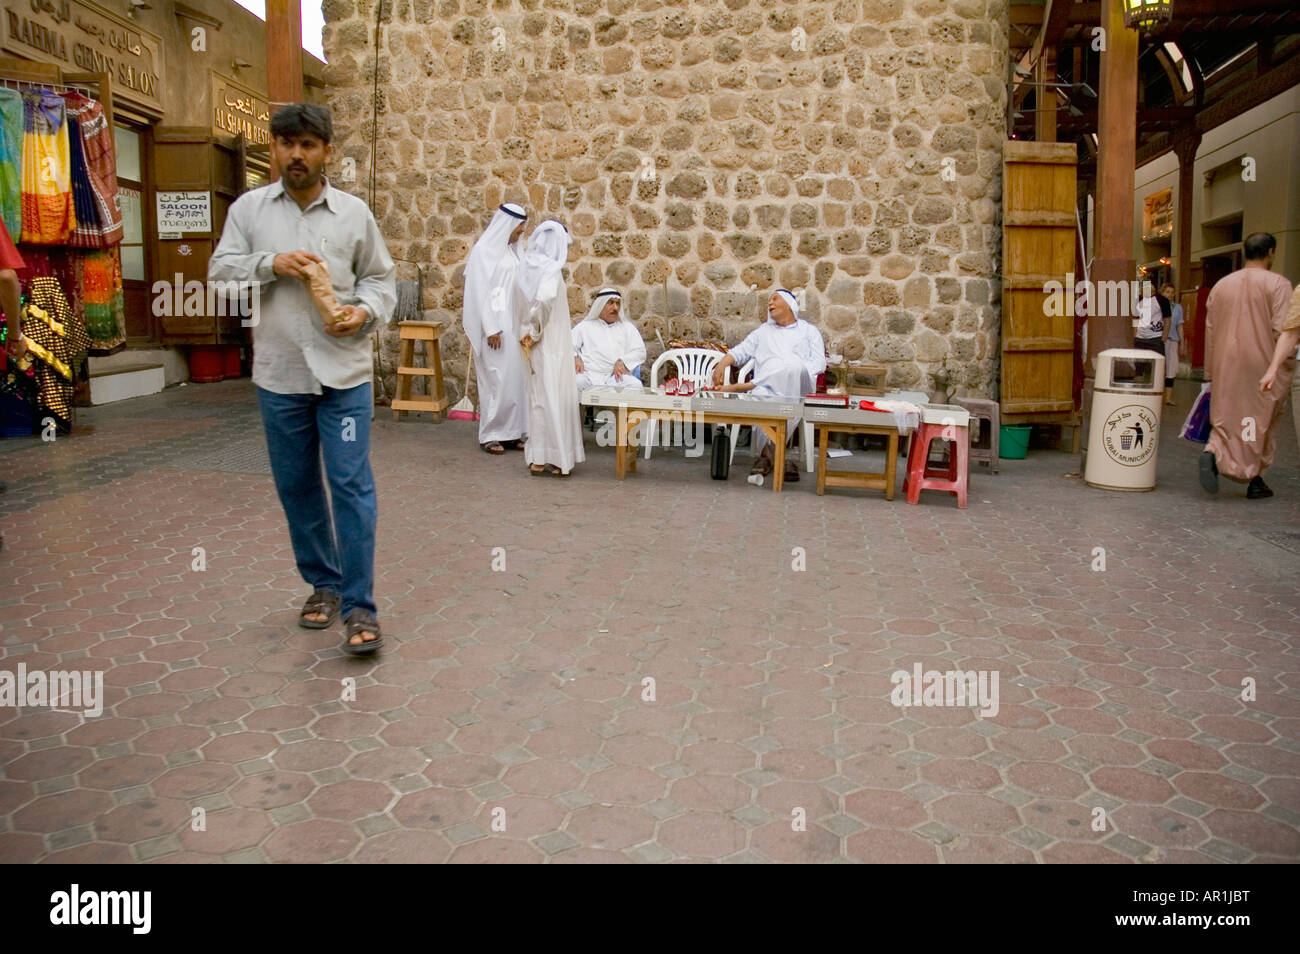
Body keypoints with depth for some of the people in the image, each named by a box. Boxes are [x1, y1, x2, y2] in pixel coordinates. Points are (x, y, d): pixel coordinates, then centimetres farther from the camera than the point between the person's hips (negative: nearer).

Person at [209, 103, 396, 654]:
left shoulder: (354, 212, 5)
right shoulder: (248, 209, 7)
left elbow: (380, 277, 9)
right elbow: (220, 271, 3)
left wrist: (366, 310, -11)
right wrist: (270, 263, -14)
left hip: (344, 373, -2)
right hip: (278, 375, 2)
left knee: (351, 484, -7)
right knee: (296, 486, 11)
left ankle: (360, 606, -1)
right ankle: (323, 585, 29)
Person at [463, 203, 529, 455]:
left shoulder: (512, 251, 15)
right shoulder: (483, 250, -6)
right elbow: (480, 291, -11)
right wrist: (490, 329, -17)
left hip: (515, 327, 7)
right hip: (495, 327, -7)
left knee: (516, 377, 6)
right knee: (495, 379, -4)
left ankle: (511, 432, 13)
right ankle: (490, 435, 4)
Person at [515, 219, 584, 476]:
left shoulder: (527, 267, 6)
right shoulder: (551, 270, -16)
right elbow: (542, 300, -30)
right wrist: (536, 330, -17)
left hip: (533, 345, 8)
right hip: (551, 344, -8)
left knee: (538, 397, 13)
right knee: (555, 397, 0)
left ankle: (537, 458, 17)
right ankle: (557, 459, 5)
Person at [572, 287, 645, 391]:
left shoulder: (627, 327, 26)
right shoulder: (584, 326, 25)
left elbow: (640, 352, 13)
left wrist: (622, 362, -7)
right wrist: (575, 357, -10)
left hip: (617, 375, 1)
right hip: (589, 375, 0)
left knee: (635, 385, -34)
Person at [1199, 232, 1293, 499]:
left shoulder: (1220, 285, 8)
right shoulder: (1277, 284, -6)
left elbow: (1210, 332, 10)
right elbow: (1282, 331, -13)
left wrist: (1212, 374, 15)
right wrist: (1287, 367, -2)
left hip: (1226, 367, 3)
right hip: (1263, 366, -3)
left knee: (1226, 418, 8)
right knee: (1262, 422, 9)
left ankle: (1211, 453, -22)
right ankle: (1255, 480, 13)